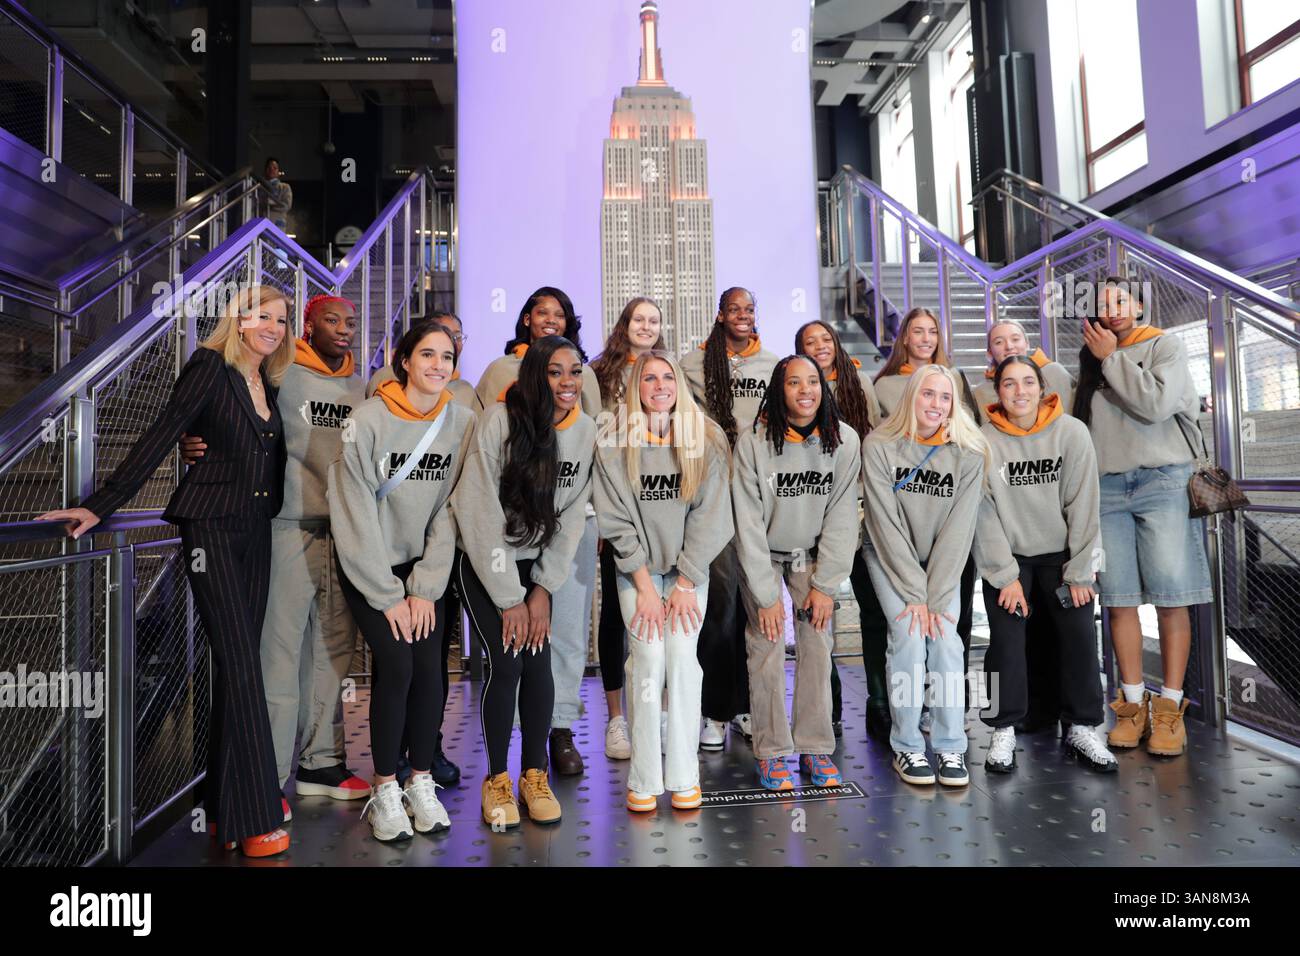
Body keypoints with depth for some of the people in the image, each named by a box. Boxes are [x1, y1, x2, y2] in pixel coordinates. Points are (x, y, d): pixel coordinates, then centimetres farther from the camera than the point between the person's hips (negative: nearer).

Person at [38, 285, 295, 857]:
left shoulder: (267, 383, 13)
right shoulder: (210, 366, -7)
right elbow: (159, 438, -12)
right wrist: (100, 506, -16)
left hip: (256, 530, 7)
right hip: (212, 527, -7)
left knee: (239, 662, 10)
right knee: (239, 663, -10)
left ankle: (231, 800, 20)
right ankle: (253, 818, -5)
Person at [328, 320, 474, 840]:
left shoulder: (462, 422, -5)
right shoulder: (369, 420, -14)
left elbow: (449, 511, -4)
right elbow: (356, 515, -14)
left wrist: (426, 588, -8)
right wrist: (388, 597, -14)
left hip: (425, 565, 3)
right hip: (368, 567, -3)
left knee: (429, 668, -8)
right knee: (396, 666, -13)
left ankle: (421, 783, 11)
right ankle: (385, 790, 6)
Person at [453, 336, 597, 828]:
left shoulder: (586, 430, -7)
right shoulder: (499, 421, -20)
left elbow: (572, 516, -2)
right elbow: (480, 512, -19)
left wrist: (543, 589, -6)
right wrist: (508, 598, -16)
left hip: (538, 563, 3)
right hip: (484, 563, -3)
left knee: (538, 663, -6)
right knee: (505, 664, -10)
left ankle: (535, 775, 13)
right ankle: (496, 779, 10)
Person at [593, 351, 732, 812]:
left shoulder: (707, 440, -5)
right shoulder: (614, 443, -6)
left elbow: (710, 517, -7)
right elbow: (616, 521, -7)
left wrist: (684, 584, -10)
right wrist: (645, 585, -11)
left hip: (689, 567, 0)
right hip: (636, 567, 0)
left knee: (682, 655, -12)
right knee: (648, 658, -12)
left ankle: (684, 776, 1)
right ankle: (644, 780, -1)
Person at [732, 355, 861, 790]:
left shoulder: (844, 440, -11)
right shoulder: (754, 442, -18)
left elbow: (841, 516, -8)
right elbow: (748, 522, -17)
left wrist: (825, 584, -11)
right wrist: (765, 594, -18)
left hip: (813, 554, 2)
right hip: (762, 557, -2)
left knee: (818, 645, -3)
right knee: (768, 648, -8)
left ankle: (815, 748, 11)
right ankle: (773, 752, 6)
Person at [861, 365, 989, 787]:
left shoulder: (969, 453, -10)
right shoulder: (879, 447, -15)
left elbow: (958, 530, -12)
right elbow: (886, 524, -17)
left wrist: (935, 597, -17)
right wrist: (914, 594, -19)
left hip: (943, 560, 2)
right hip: (889, 557, -1)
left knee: (945, 638, -15)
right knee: (908, 635, -18)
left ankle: (951, 748, -1)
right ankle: (906, 747, -3)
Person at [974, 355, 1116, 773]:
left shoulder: (1071, 432, -9)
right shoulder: (984, 439, -10)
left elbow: (1083, 505, -9)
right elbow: (984, 514, -11)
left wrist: (1079, 571, -10)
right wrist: (1005, 576, -14)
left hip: (1060, 553, 1)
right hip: (1005, 555, -1)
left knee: (1080, 635, -6)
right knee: (1006, 638, -10)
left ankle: (1081, 729, 10)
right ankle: (1004, 731, 3)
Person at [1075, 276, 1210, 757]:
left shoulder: (1166, 346, 6)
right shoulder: (1089, 358, 17)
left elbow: (1156, 403, -12)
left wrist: (1111, 357, -4)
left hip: (1162, 481, -3)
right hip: (1105, 486, 3)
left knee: (1171, 599, -5)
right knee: (1118, 600, 1)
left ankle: (1170, 707, 3)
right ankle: (1133, 703, 10)